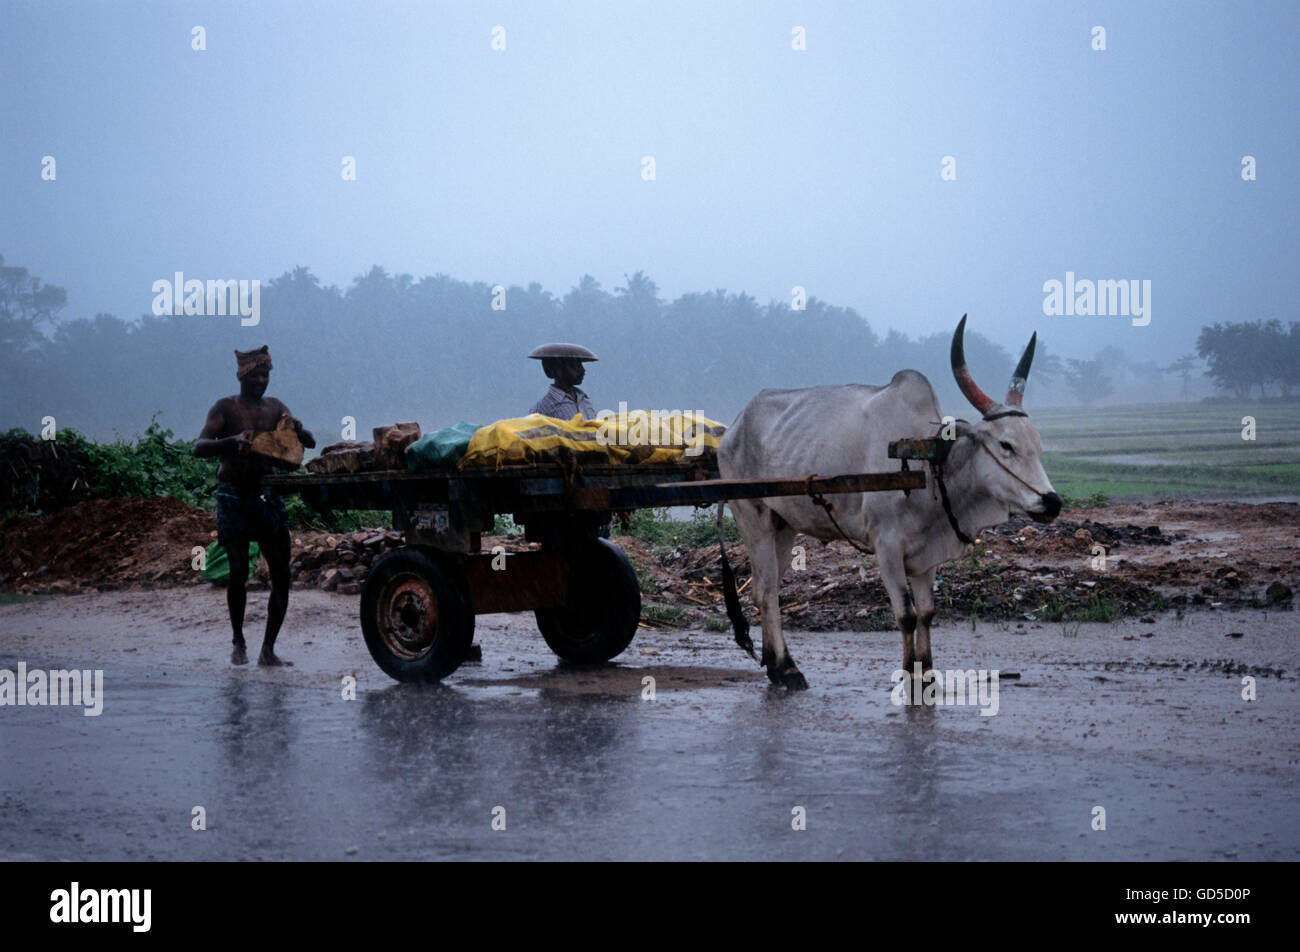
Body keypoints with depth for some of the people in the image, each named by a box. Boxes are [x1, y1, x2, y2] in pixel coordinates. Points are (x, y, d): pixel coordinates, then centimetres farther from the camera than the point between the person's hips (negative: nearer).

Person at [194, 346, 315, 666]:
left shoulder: (275, 408, 11)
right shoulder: (226, 408, -1)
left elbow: (310, 442, 8)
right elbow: (199, 447, -14)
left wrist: (296, 428, -15)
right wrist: (232, 441, -33)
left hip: (266, 493, 4)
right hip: (233, 496, -4)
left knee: (282, 573, -4)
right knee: (239, 571, -10)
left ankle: (268, 649, 2)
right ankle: (238, 643, 8)